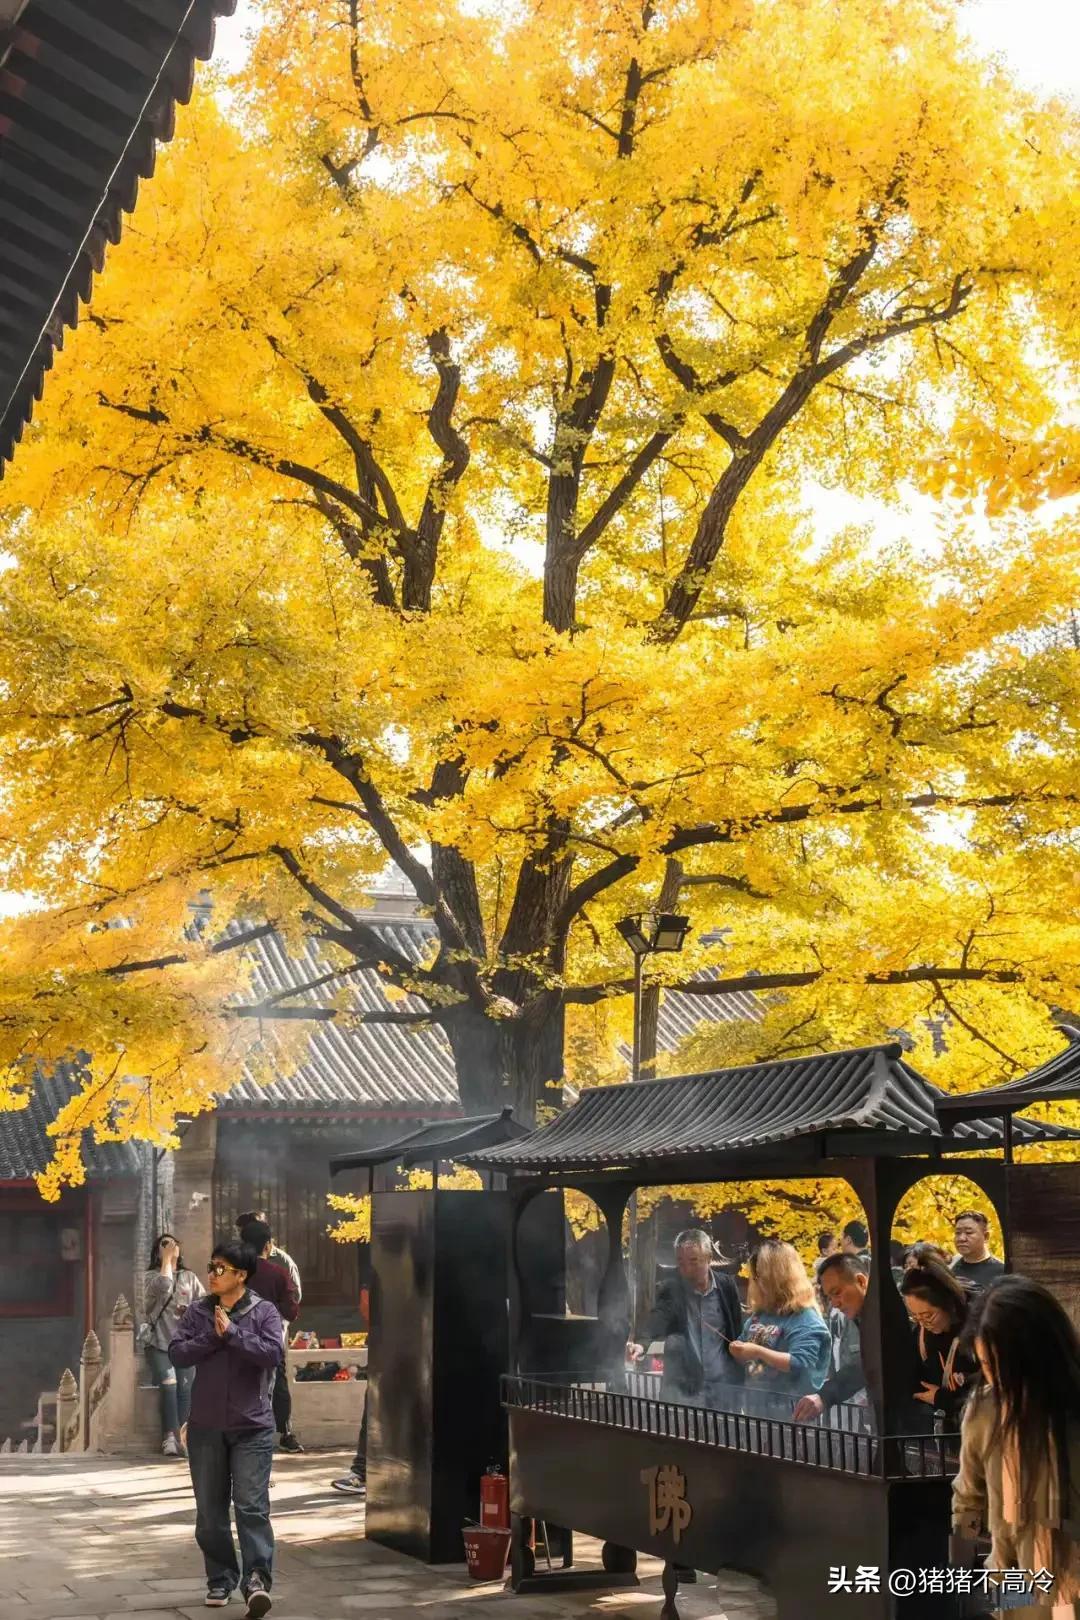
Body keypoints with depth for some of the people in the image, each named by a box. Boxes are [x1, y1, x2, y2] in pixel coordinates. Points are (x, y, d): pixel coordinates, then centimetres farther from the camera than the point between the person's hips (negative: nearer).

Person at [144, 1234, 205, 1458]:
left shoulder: (189, 1277, 21)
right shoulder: (151, 1277, 10)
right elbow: (163, 1286, -13)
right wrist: (167, 1258, -4)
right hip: (159, 1343, -2)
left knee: (185, 1386, -21)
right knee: (168, 1383, -25)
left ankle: (180, 1436, -27)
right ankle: (171, 1437, -28)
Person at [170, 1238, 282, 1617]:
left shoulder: (264, 1312, -3)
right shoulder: (198, 1312, 5)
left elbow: (272, 1354, -17)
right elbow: (177, 1353, -5)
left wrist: (232, 1332, -18)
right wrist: (213, 1337, -15)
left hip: (252, 1428, -3)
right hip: (205, 1428, 4)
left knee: (252, 1506, -11)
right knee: (210, 1511, 10)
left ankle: (257, 1579, -14)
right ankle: (220, 1580, 21)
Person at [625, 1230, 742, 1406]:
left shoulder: (726, 1285, -1)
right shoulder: (670, 1290, -7)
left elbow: (737, 1327, 10)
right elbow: (656, 1321, -23)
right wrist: (641, 1344, -42)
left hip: (724, 1385, 1)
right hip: (682, 1387, -1)